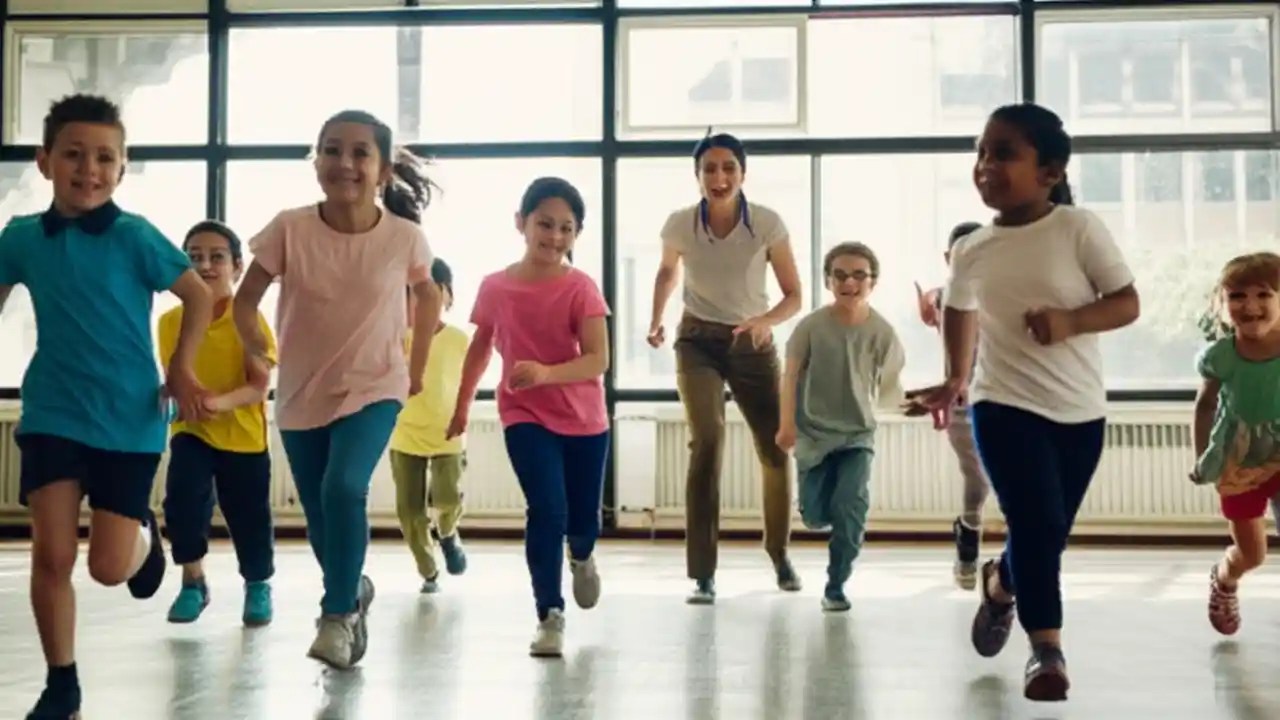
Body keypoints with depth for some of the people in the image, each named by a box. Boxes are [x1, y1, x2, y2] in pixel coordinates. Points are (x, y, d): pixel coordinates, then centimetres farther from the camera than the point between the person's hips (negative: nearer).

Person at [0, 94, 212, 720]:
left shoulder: (135, 236, -10)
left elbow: (200, 297, -2)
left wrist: (181, 370, -4)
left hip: (130, 418, -2)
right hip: (52, 414, 3)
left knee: (109, 567, -2)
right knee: (51, 556, 0)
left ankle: (144, 533, 36)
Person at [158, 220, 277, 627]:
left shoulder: (250, 319, -15)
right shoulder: (170, 321, -4)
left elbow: (259, 387, -19)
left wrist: (221, 402, -37)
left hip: (243, 436, -2)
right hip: (191, 430, 2)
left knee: (249, 517, 6)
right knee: (182, 498, -19)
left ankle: (258, 585, 36)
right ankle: (193, 582, 6)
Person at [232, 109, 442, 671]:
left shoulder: (404, 236, -13)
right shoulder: (290, 228, -15)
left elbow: (428, 295, 6)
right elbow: (246, 299, -5)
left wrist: (416, 366, 7)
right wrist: (253, 341, -19)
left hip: (373, 389, -2)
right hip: (301, 393, 2)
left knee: (344, 489, -27)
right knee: (320, 520, 10)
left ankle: (338, 614, -8)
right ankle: (352, 590, 41)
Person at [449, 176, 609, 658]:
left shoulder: (580, 288, -13)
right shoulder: (495, 287, -6)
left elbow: (598, 360, -22)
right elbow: (481, 346, 11)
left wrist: (546, 373, -38)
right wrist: (462, 404, 19)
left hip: (584, 418, 0)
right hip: (525, 416, 0)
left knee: (583, 519, 12)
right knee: (547, 510, -18)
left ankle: (582, 558, 49)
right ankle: (550, 616, -6)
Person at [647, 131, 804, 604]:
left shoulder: (768, 224, -17)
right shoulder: (680, 224, -13)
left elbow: (794, 296, -11)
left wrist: (766, 321, -30)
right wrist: (656, 322, 3)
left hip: (753, 344, 1)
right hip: (698, 341, -1)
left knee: (775, 450, 5)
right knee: (707, 440, -23)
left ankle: (779, 554, 33)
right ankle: (703, 575, -16)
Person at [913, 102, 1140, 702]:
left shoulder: (1079, 228, -9)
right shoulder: (972, 250, -2)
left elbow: (1127, 303, -10)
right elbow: (960, 319, 5)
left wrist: (1070, 320, -27)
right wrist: (954, 382, -7)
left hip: (1080, 409, 1)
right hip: (1005, 406, 0)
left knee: (1049, 532, 13)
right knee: (1038, 523, -14)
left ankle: (1000, 583, 45)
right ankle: (1047, 649, 1)